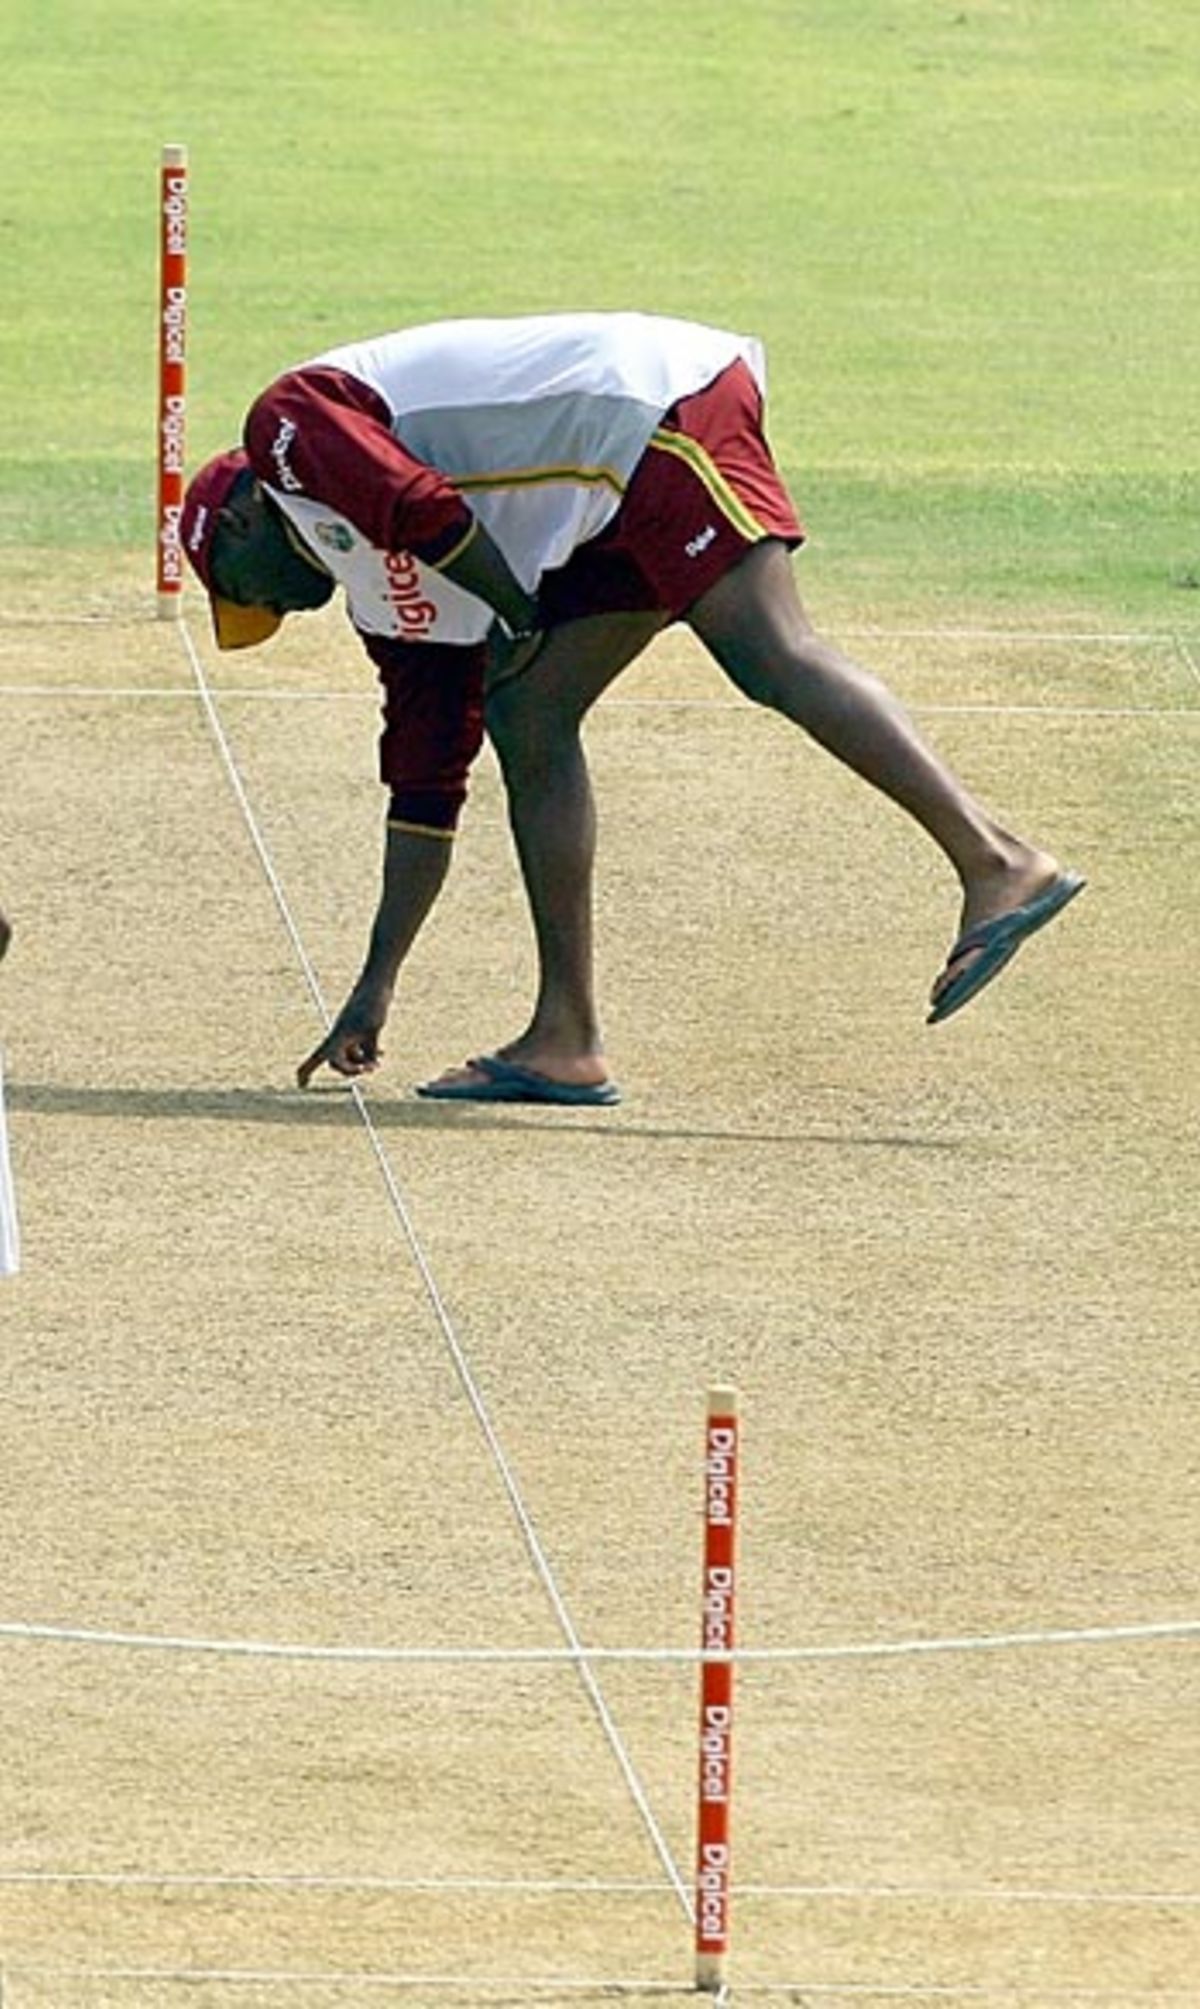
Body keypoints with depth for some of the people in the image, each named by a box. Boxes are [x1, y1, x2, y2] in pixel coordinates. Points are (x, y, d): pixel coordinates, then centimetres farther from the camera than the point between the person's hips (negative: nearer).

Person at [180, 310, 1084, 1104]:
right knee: (524, 721, 5)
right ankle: (566, 1038, 1)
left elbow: (423, 507, -16)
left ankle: (998, 862, -34)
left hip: (658, 406, -9)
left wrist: (515, 613, -2)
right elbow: (426, 781, 27)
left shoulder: (289, 422, 4)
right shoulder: (388, 592, 26)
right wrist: (376, 986, 30)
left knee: (772, 657, -22)